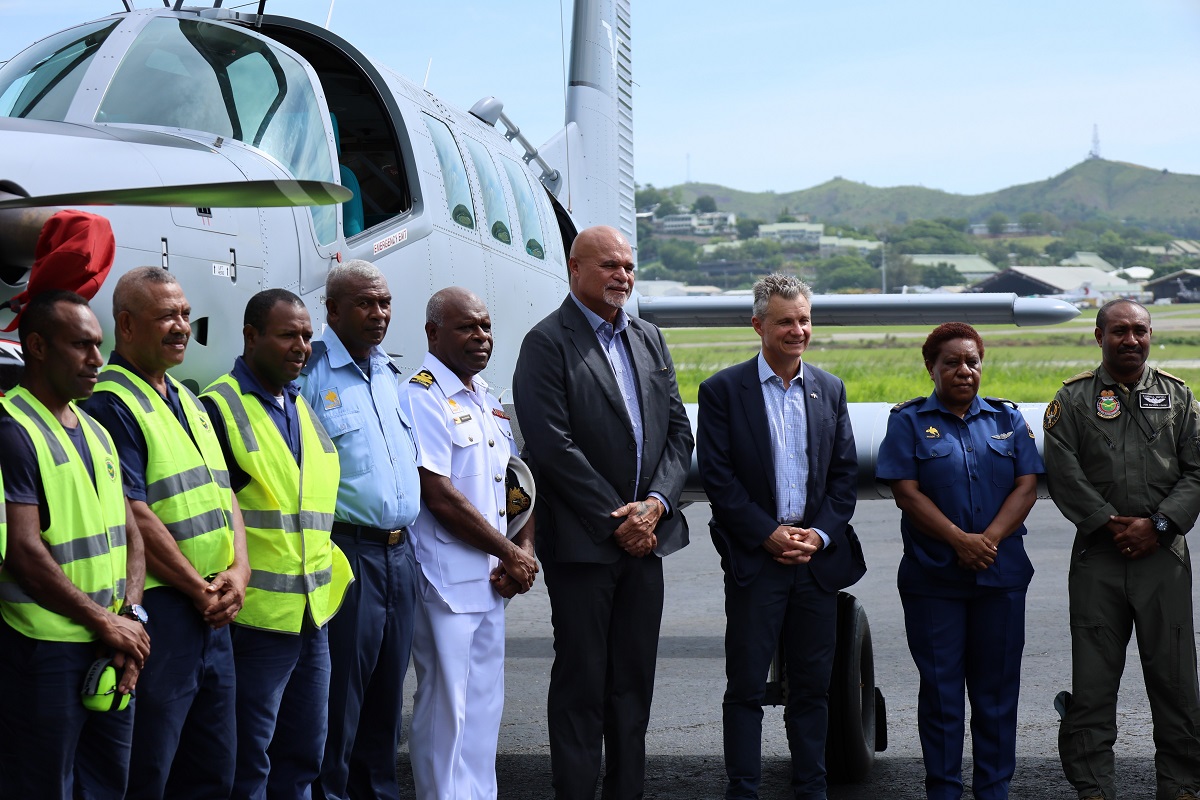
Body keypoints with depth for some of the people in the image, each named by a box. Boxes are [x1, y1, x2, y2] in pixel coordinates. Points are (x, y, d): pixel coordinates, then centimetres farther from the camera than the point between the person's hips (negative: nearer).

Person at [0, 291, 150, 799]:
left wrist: (130, 614, -2)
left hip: (113, 647, 8)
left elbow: (128, 532, 15)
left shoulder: (96, 434, 14)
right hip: (44, 653, -8)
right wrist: (103, 621, -14)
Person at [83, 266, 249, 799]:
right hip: (157, 609, -9)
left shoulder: (189, 402, 18)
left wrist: (238, 569, -1)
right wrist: (199, 590, -12)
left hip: (213, 610, 9)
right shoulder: (110, 404, -11)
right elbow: (135, 516, -17)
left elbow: (223, 491, 17)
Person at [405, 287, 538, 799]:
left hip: (492, 580, 8)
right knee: (445, 705, -3)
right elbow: (440, 496, -17)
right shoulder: (423, 397, -12)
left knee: (485, 704, 13)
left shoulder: (488, 401, 15)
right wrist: (511, 555, -11)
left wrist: (524, 550, 0)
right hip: (446, 579, -8)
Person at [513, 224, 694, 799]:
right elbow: (553, 445, -14)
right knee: (581, 681, -1)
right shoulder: (547, 343, -6)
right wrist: (616, 521, -13)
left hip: (645, 535, 6)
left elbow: (678, 431, 11)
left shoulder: (649, 340, 14)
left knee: (634, 680, 10)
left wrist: (654, 504, -5)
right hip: (582, 540, -6)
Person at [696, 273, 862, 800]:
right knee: (746, 686, 0)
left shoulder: (830, 390, 11)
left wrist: (821, 535, -4)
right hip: (754, 558, -3)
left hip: (818, 558, 3)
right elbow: (717, 476, -7)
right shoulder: (723, 391, -2)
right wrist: (769, 534, -12)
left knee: (812, 684, 9)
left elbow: (845, 473, 10)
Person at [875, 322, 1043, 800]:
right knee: (941, 688, 1)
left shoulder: (1008, 419, 11)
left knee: (997, 686, 5)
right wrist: (960, 540, -16)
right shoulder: (909, 422, 3)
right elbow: (907, 492, -6)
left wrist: (990, 538, -12)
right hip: (933, 577, -2)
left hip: (1001, 574, 2)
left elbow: (1027, 486, 3)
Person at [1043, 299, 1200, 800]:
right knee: (1092, 678, 0)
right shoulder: (1073, 399, 6)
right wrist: (1110, 524, -10)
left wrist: (1158, 525, -9)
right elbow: (1063, 474, -3)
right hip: (1099, 555, -1)